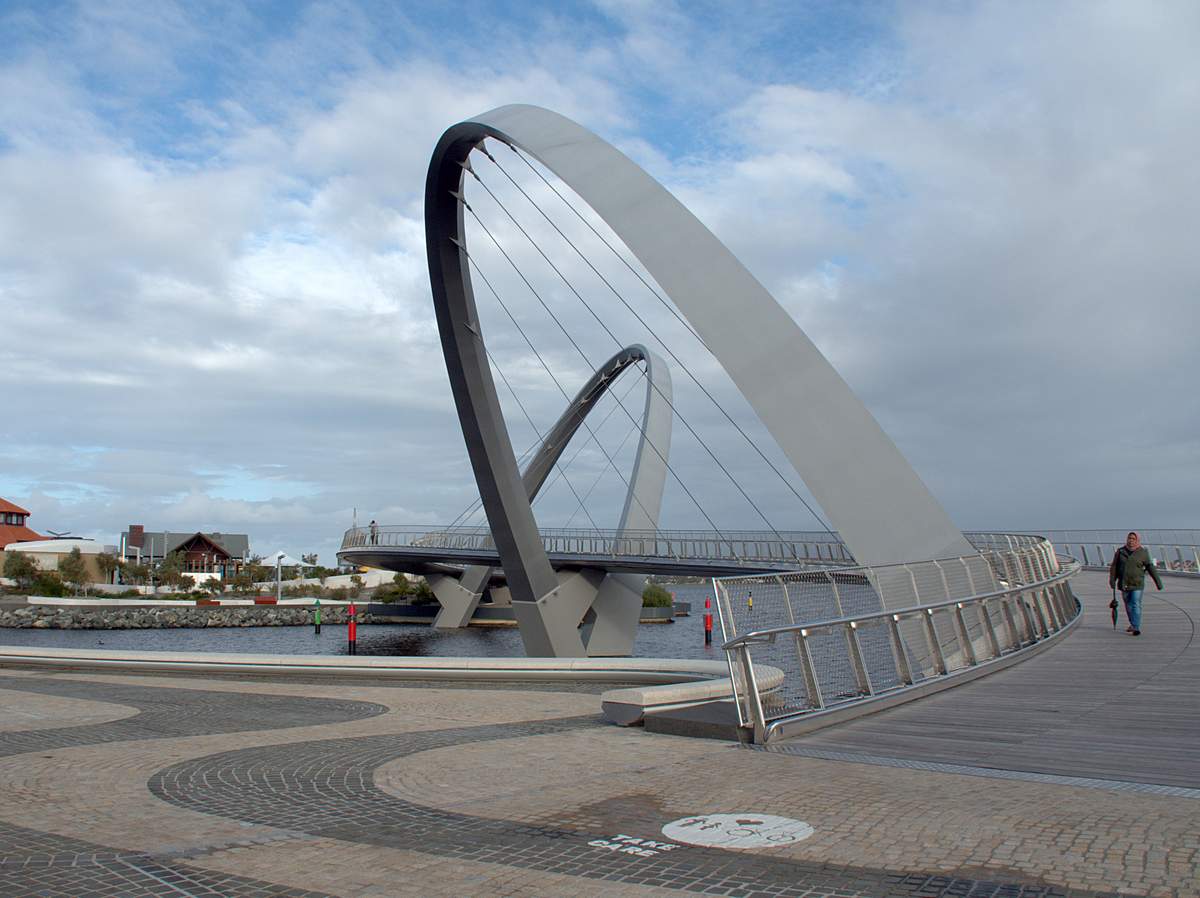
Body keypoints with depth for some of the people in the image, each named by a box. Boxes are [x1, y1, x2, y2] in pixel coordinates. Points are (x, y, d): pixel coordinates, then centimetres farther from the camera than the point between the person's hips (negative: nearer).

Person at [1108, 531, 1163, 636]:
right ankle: (1133, 624, 30)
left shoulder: (1142, 552, -2)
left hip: (1137, 584, -3)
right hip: (1124, 584, 3)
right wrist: (1112, 580, -8)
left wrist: (1158, 581, -5)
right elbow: (1114, 567, 3)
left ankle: (1136, 628, -12)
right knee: (1128, 605, 12)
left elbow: (1151, 567, -2)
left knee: (1136, 605, -10)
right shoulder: (1120, 552, 3)